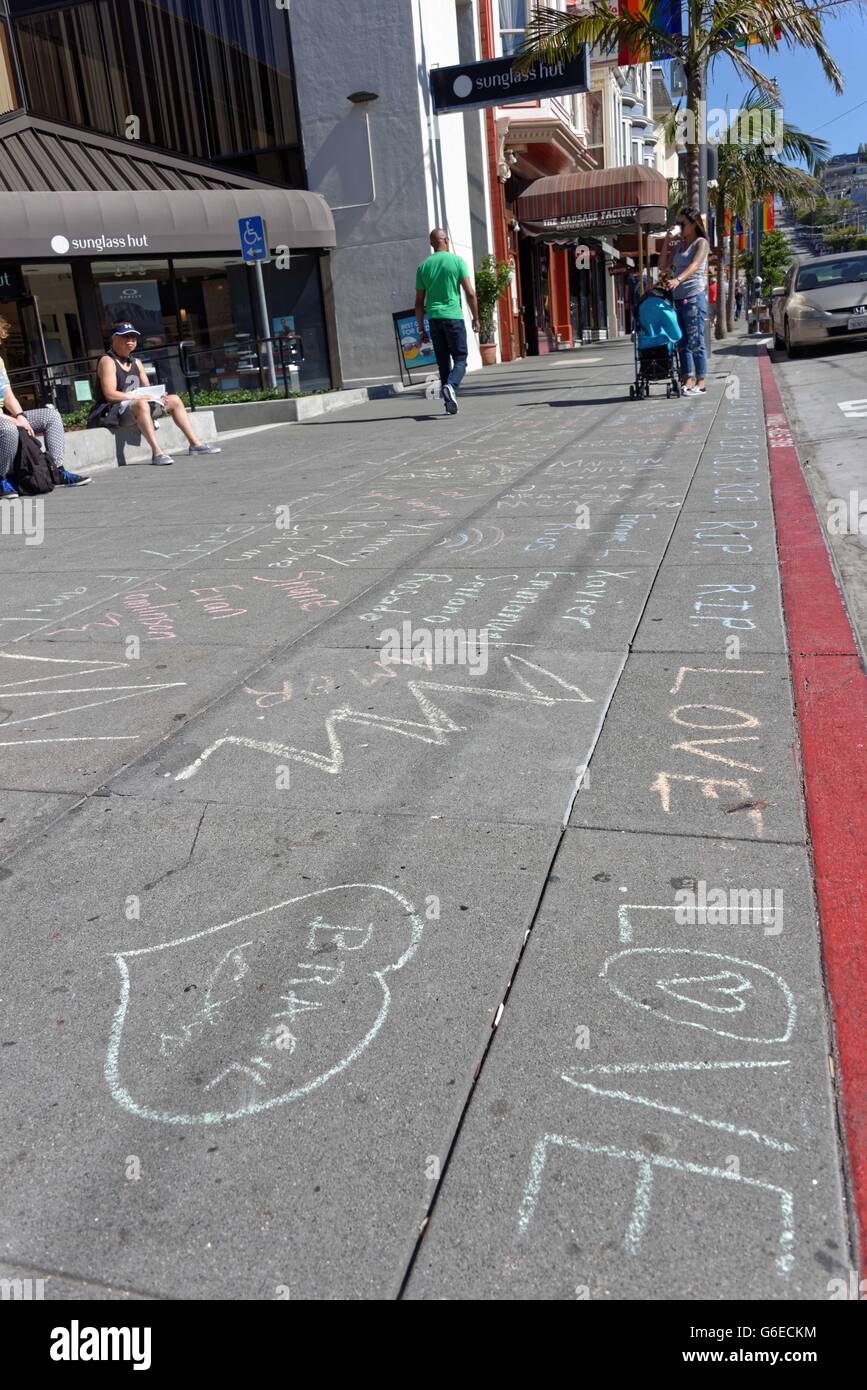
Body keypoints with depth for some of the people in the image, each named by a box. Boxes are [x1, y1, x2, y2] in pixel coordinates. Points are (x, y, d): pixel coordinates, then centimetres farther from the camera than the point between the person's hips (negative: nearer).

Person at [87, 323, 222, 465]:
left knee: (174, 400, 11)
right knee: (141, 404, -41)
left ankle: (195, 443, 7)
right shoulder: (107, 361, -9)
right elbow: (110, 394, -20)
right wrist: (137, 396, -25)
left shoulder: (136, 362, 16)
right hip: (112, 413, -9)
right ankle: (156, 452, -50)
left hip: (135, 407, 9)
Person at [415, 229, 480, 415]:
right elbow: (470, 293, -6)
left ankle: (449, 402, 8)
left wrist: (421, 328, 12)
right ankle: (451, 386, -27)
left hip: (433, 318, 3)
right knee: (460, 358, 1)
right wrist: (476, 318, 3)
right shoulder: (457, 261, -1)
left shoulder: (423, 266, 9)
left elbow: (419, 301, 8)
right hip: (453, 316, -3)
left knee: (443, 361, 10)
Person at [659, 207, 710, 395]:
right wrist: (666, 241, 10)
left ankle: (700, 383, -8)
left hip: (695, 296, -7)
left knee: (695, 341, -9)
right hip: (678, 297, 7)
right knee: (683, 341, 4)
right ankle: (688, 380, 7)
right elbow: (664, 266, 15)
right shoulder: (678, 245, 19)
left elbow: (695, 265, -17)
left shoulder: (701, 243, 0)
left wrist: (678, 279, -34)